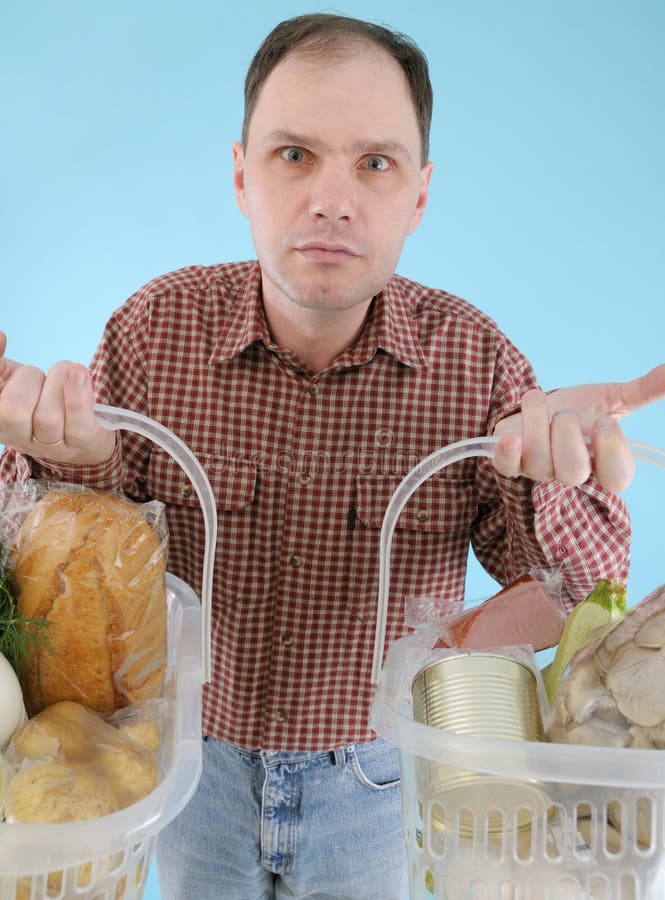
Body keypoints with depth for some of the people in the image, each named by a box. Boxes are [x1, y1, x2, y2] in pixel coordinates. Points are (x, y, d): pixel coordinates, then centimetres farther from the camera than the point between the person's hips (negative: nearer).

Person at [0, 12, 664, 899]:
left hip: (376, 780, 0)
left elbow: (576, 595, -14)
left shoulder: (475, 355, -17)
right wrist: (74, 459, -33)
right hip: (195, 755, 1)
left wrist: (560, 476, -36)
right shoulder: (156, 325, -15)